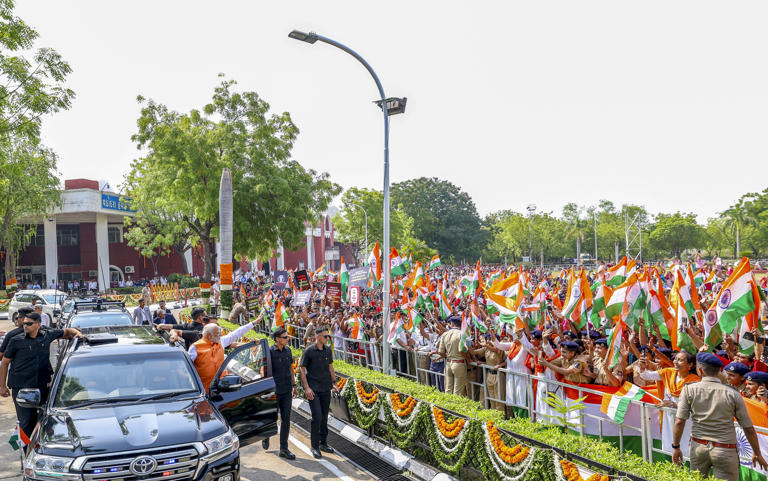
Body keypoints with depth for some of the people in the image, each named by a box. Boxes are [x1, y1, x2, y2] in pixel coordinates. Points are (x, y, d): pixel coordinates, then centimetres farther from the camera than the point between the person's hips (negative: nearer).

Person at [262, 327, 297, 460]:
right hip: (274, 391, -5)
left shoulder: (287, 350, 7)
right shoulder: (270, 351, -11)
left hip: (286, 391, 5)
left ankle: (283, 449, 8)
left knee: (286, 419, 2)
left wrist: (294, 385, 17)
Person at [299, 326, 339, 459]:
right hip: (313, 389, -5)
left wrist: (334, 383, 14)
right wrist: (306, 388, -13)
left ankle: (323, 443, 24)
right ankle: (315, 446, 2)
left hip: (326, 388, 6)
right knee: (317, 416, -11)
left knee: (324, 417, 11)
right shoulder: (309, 351, -9)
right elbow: (302, 370, -7)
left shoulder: (328, 350, 7)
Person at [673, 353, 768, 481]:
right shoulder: (733, 394, -5)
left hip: (698, 447, 1)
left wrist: (676, 447, 4)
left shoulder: (689, 389, -5)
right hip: (725, 450, -1)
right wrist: (757, 453, 14)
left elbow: (679, 421, -7)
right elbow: (749, 428, 0)